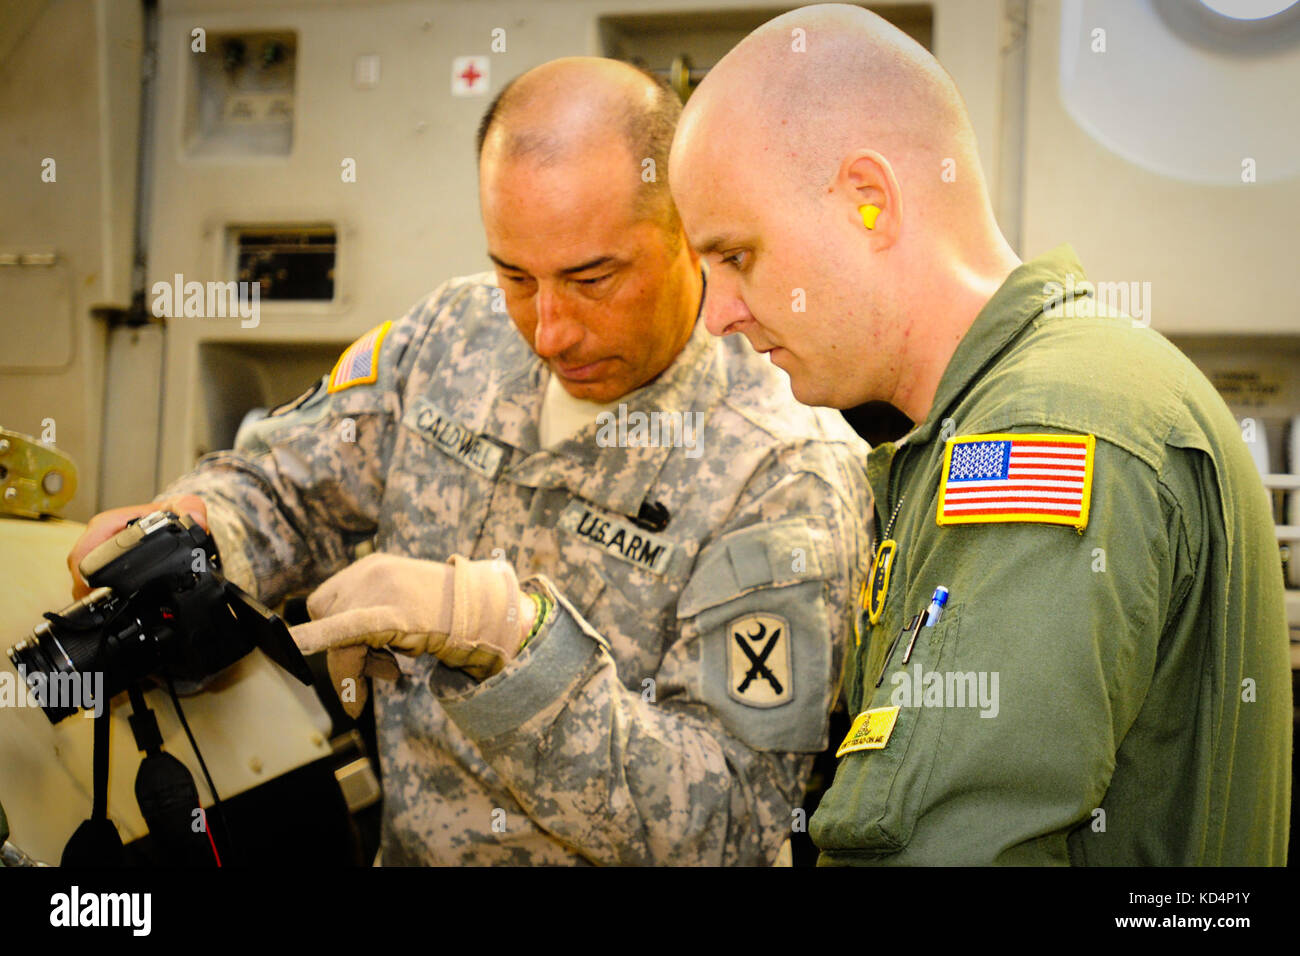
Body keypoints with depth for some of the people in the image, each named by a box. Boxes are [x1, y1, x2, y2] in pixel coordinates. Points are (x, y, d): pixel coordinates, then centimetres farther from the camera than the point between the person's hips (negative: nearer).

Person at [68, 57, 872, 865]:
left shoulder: (790, 475, -16)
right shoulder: (454, 333, 0)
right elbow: (278, 488, 13)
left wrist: (512, 637, -29)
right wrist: (188, 529, -10)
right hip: (402, 844, 5)